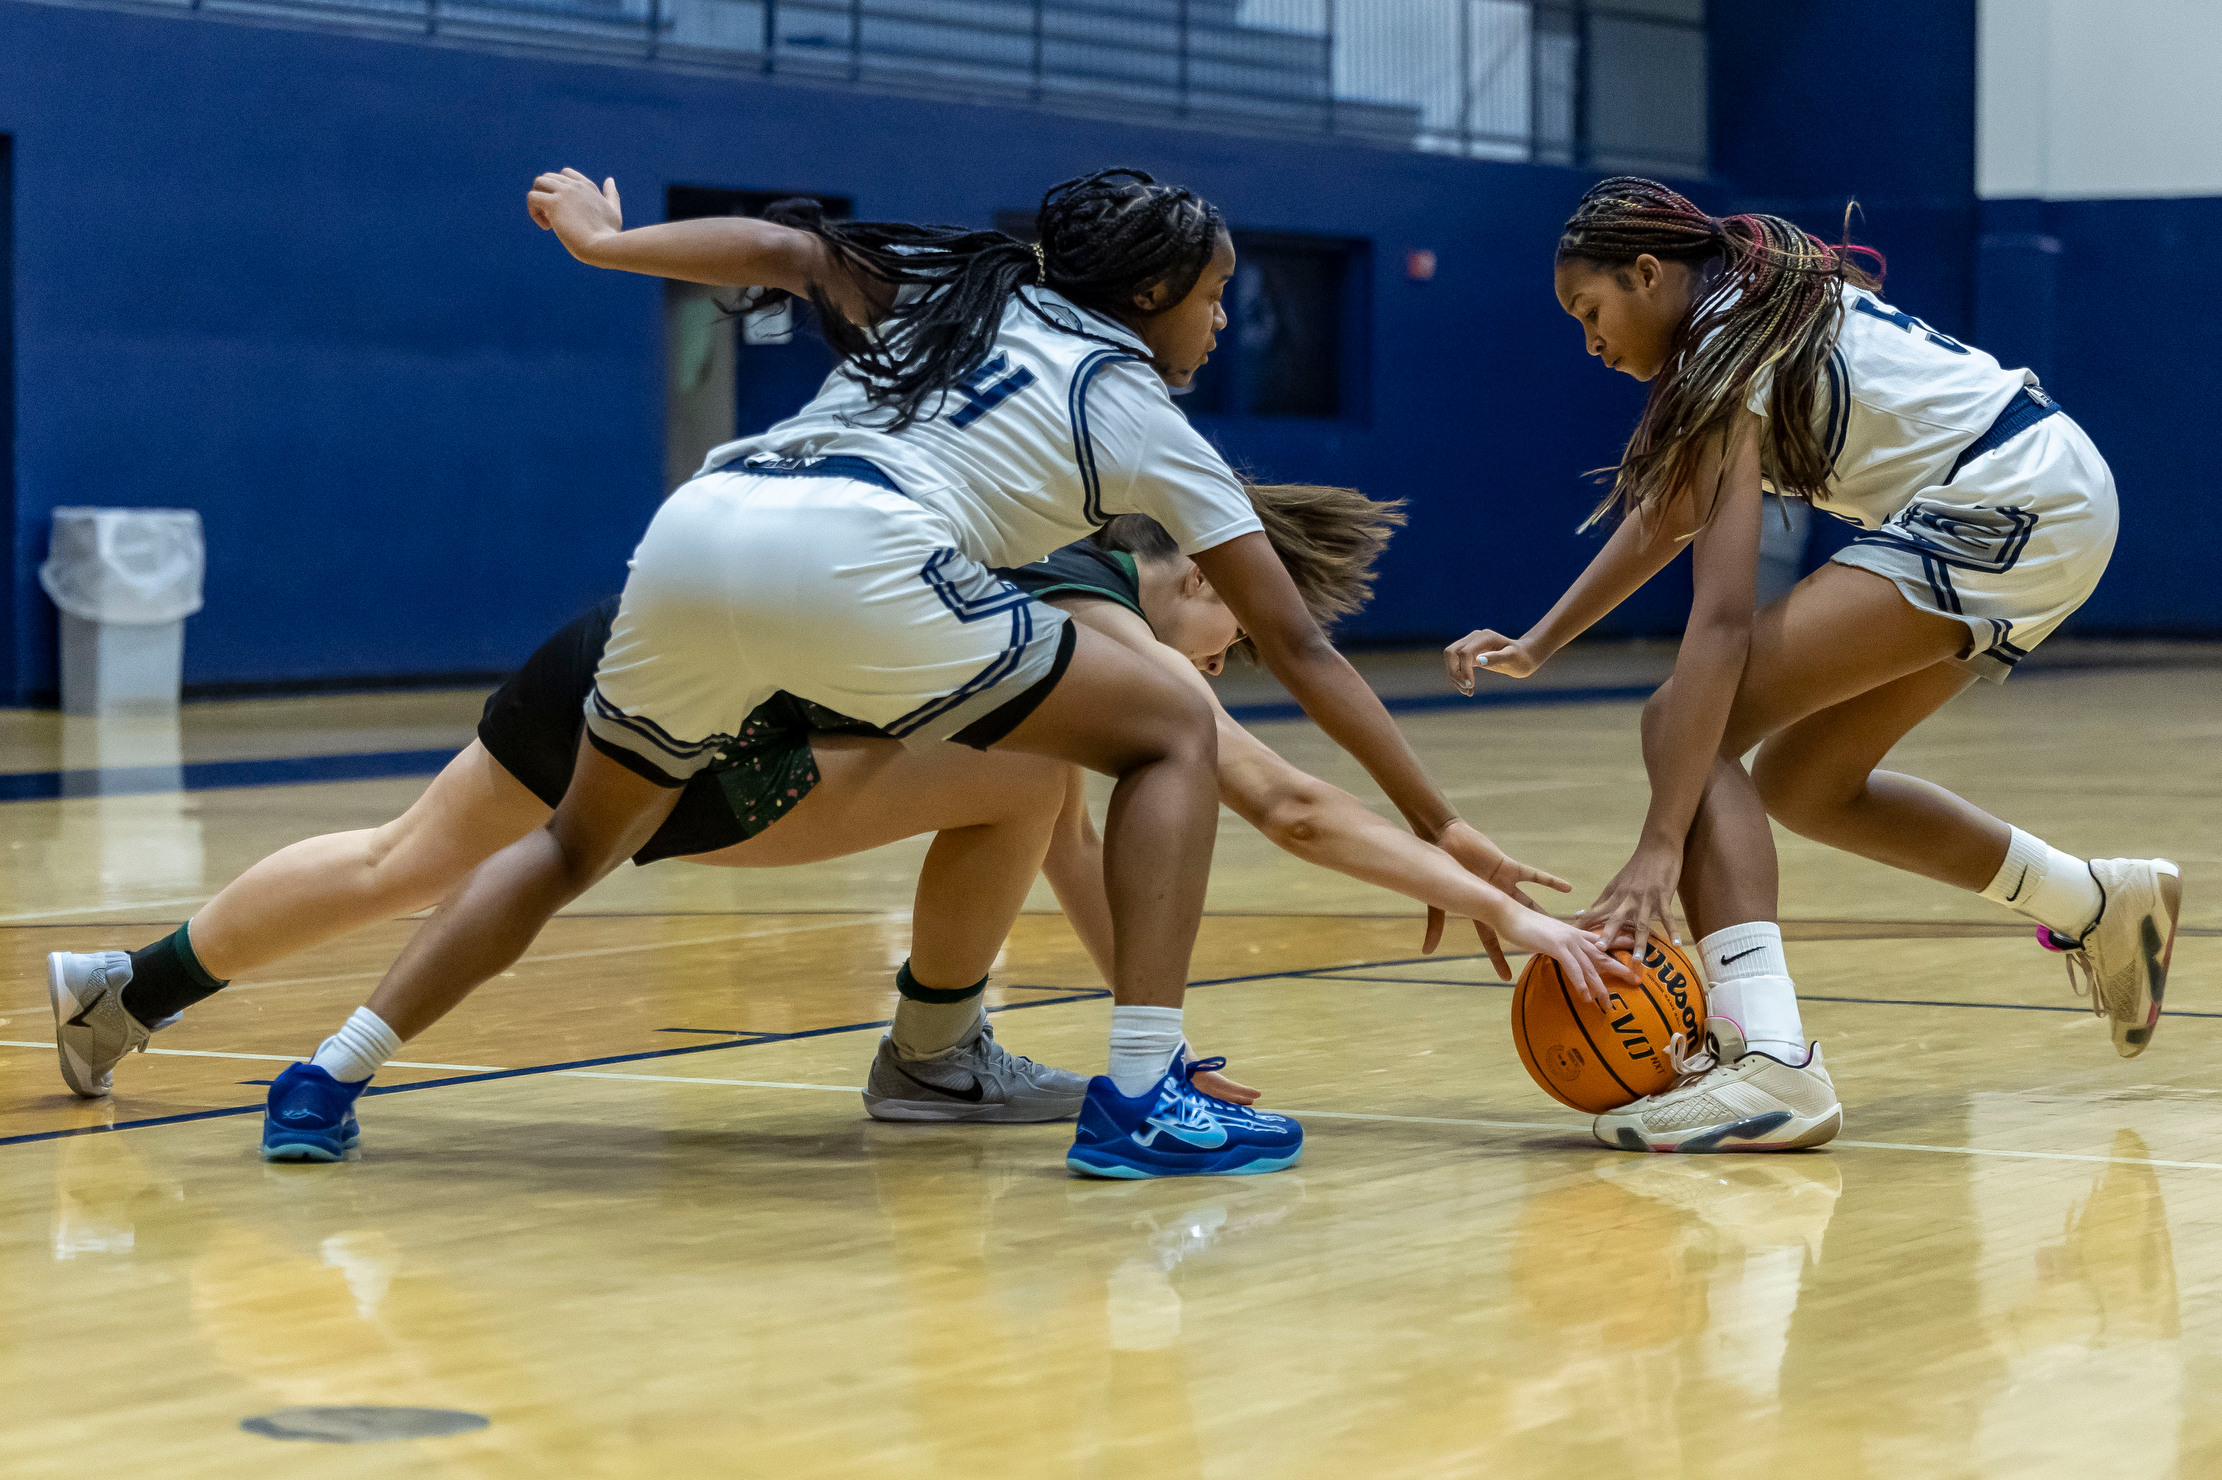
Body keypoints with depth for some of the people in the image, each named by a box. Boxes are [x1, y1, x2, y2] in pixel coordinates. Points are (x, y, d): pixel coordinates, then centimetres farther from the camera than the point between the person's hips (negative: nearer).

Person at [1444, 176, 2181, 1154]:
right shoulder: (1749, 306, 13)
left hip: (2004, 509, -10)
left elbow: (1721, 617, -25)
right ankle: (2101, 908, 30)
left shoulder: (1734, 351, -16)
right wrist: (1535, 645, 16)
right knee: (1802, 784, 19)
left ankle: (1767, 1060, -31)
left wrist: (1661, 847, -29)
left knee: (1685, 727, -15)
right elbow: (1665, 516, 23)